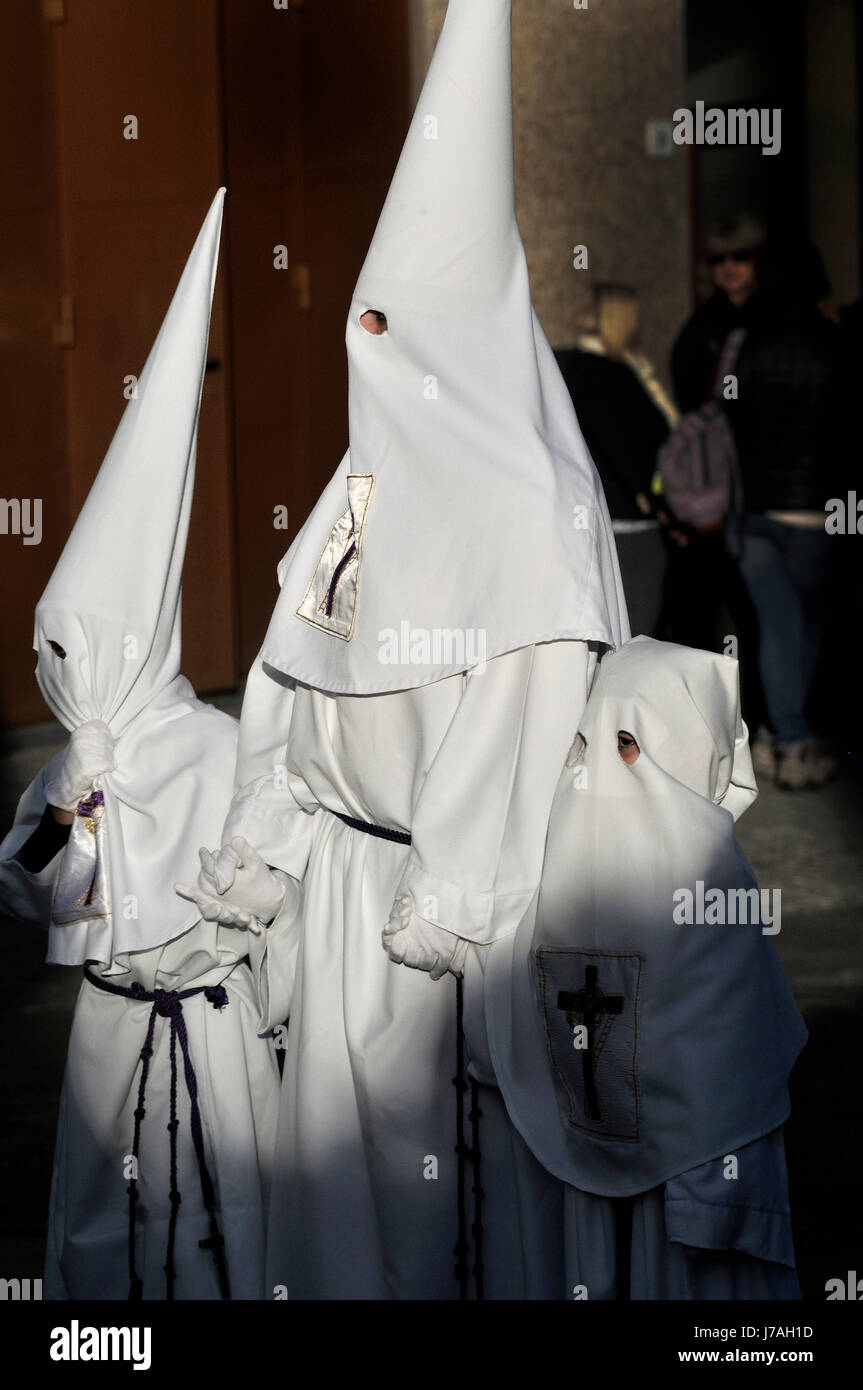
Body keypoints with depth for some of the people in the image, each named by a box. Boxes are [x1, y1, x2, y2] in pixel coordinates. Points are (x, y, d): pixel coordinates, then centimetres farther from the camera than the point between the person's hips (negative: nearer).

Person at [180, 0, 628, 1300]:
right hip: (347, 868, 7)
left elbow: (523, 705, -19)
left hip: (461, 877, -7)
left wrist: (452, 905, -20)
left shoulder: (527, 499, -15)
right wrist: (263, 849, 10)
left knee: (460, 1135, 4)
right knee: (340, 1130, 14)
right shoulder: (373, 476, 9)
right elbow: (296, 674, 12)